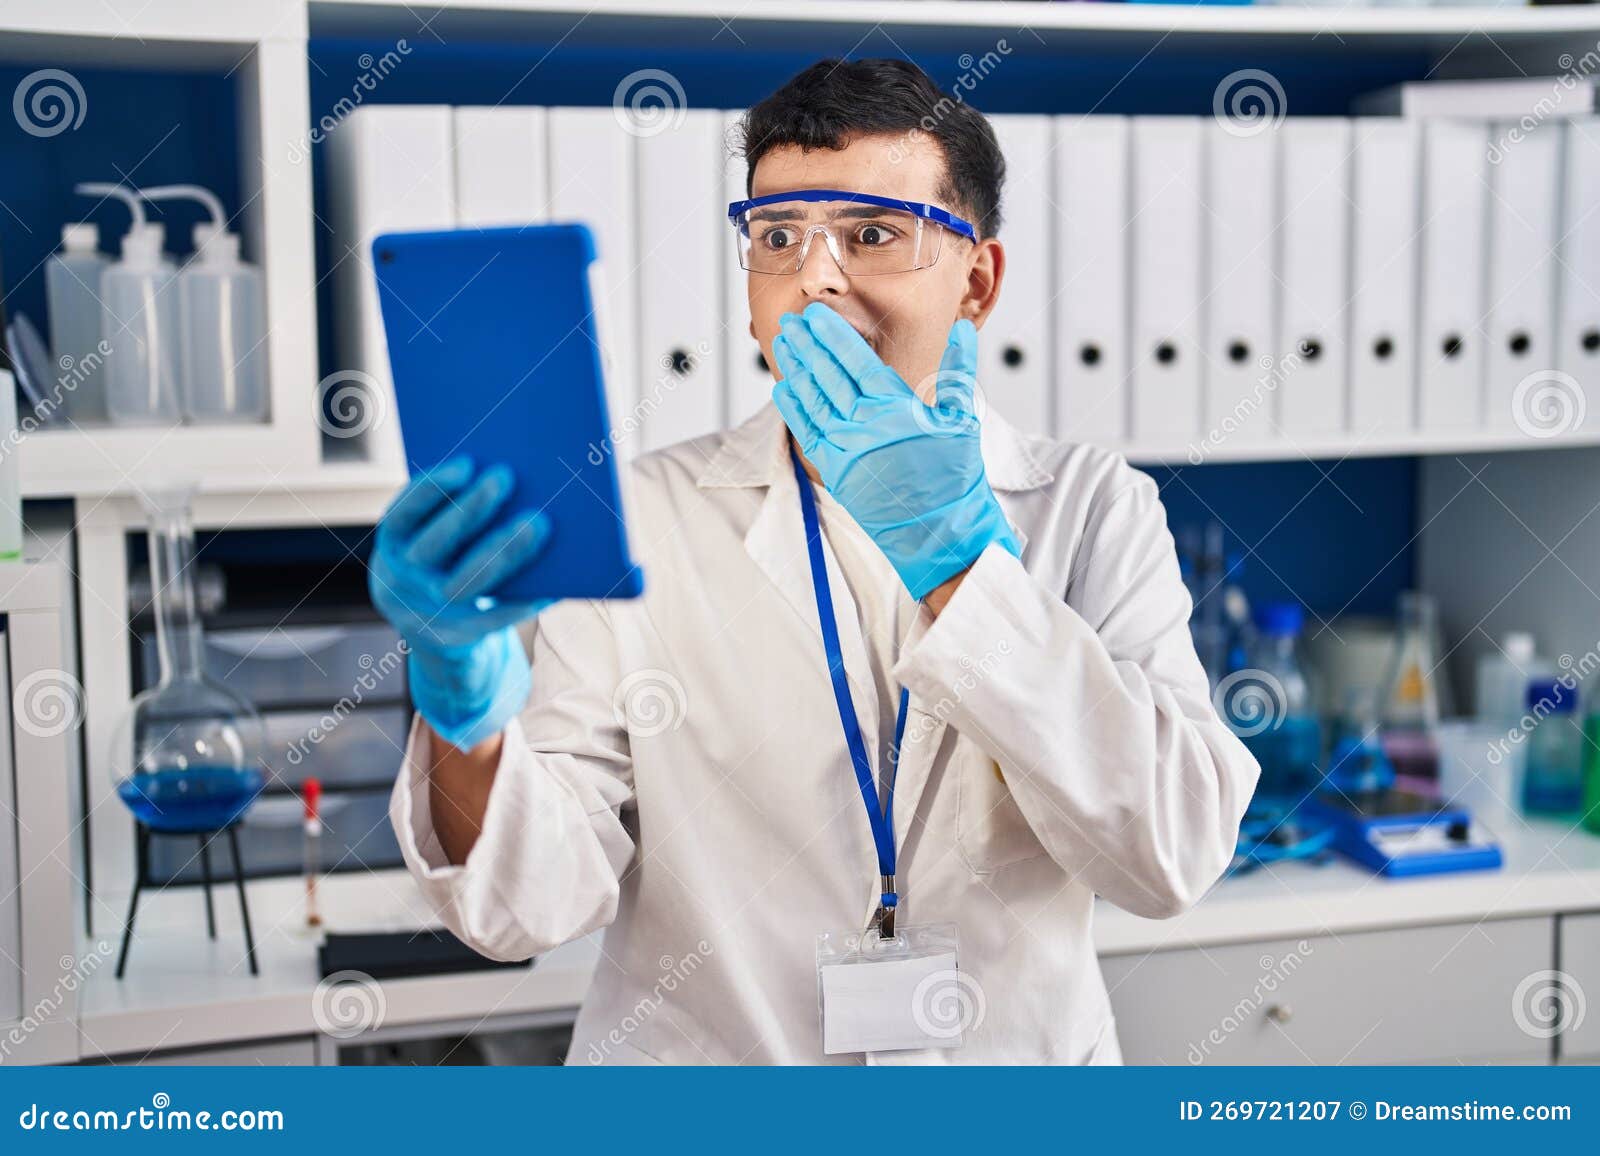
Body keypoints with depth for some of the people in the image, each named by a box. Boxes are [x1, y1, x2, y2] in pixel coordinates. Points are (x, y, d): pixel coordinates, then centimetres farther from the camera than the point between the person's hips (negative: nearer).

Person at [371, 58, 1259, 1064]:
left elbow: (1177, 857, -13)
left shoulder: (1095, 509, -1)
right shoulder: (643, 518, -3)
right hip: (696, 1051, 1)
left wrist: (955, 554, -17)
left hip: (1011, 1057, 0)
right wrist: (467, 713, -27)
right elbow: (529, 903, -8)